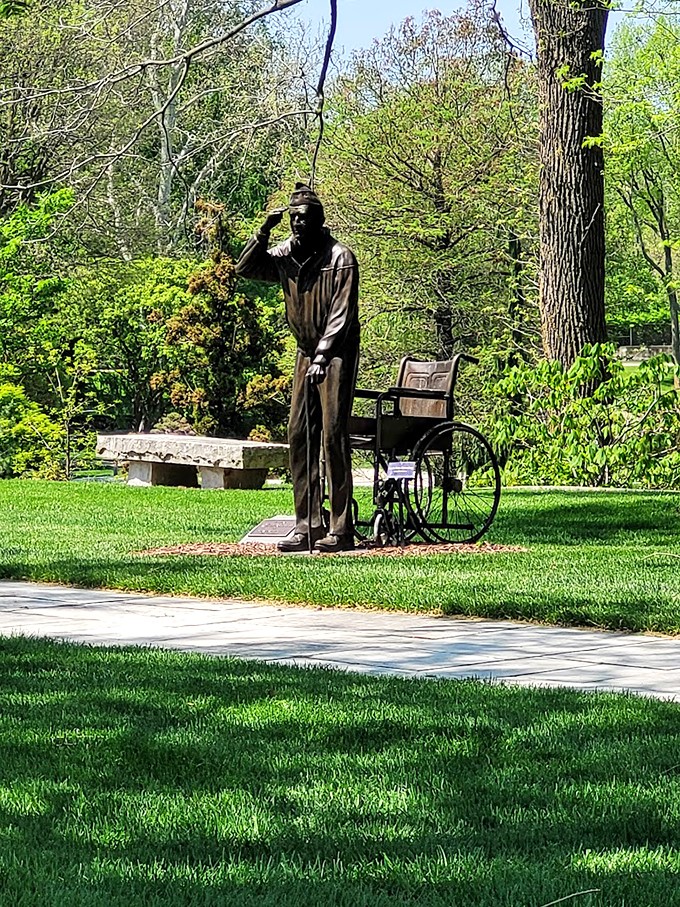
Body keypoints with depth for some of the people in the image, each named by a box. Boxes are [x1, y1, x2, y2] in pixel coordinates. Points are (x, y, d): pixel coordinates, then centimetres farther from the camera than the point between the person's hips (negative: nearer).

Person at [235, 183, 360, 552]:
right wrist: (263, 232, -6)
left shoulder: (340, 258, -13)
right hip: (306, 353, 7)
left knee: (334, 435, -12)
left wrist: (322, 357, -26)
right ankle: (307, 526, 6)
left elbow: (341, 316, -17)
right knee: (299, 435, 3)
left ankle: (341, 529, -11)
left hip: (337, 354, -7)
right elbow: (245, 268, 7)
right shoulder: (286, 254, 6)